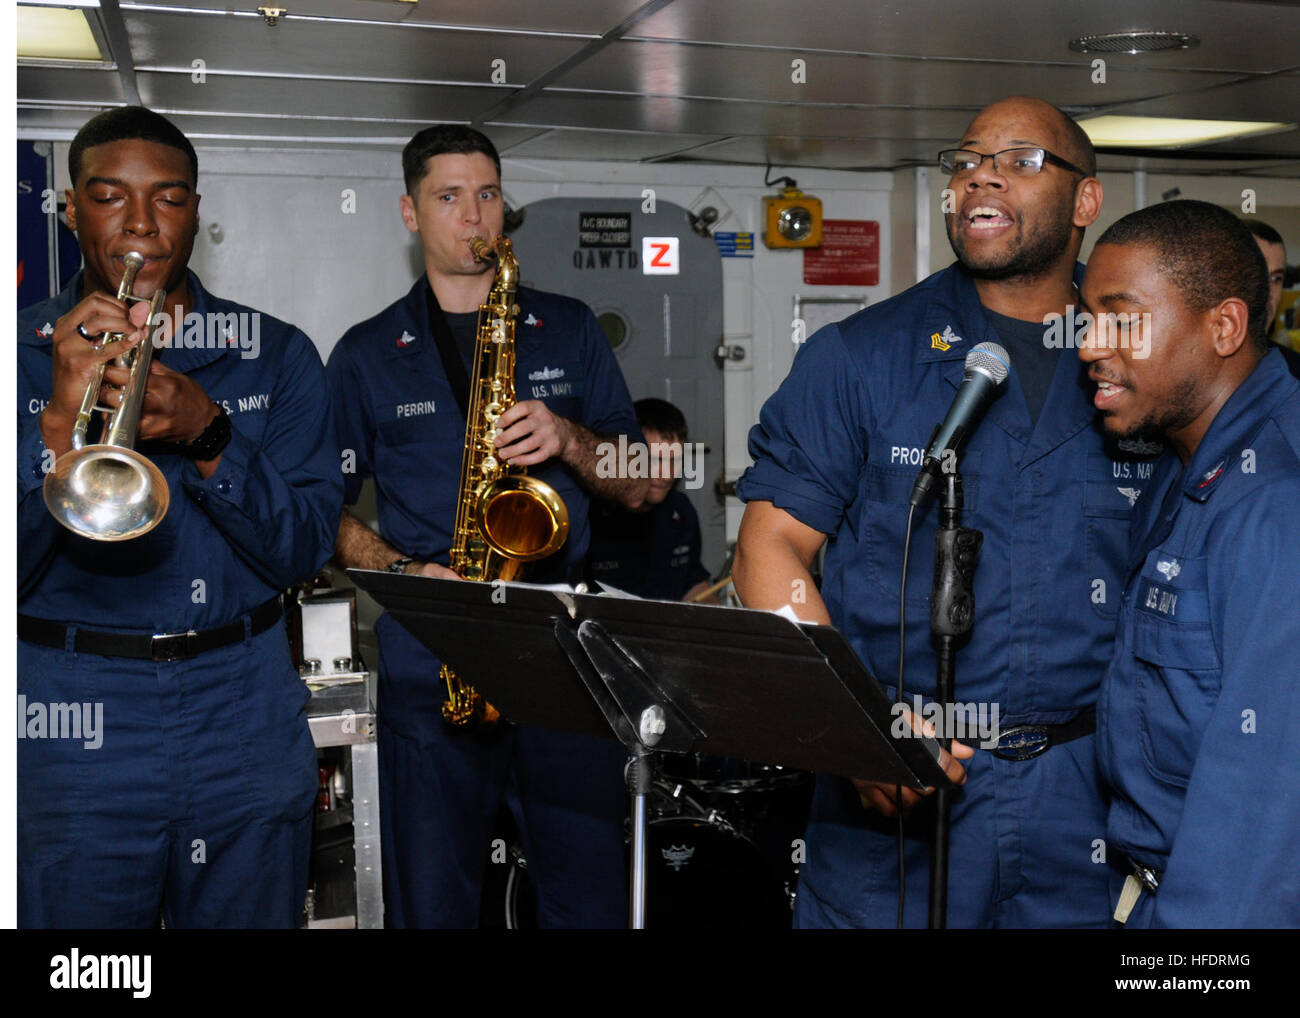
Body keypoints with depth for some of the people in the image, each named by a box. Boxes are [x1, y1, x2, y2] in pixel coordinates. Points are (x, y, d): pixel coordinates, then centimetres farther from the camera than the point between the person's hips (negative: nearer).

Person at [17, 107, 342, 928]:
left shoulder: (276, 355, 4)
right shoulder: (27, 353, 2)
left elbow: (304, 551, -4)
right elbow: (13, 570, -7)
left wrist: (209, 435, -19)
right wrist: (60, 422, -21)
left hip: (246, 724, 1)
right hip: (72, 723, -1)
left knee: (252, 912, 13)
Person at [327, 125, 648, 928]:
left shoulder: (569, 329, 12)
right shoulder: (368, 354, 9)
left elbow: (637, 487, 10)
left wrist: (567, 438, -9)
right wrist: (403, 571, -10)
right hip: (429, 664, 0)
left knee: (591, 896, 5)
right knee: (433, 905, 7)